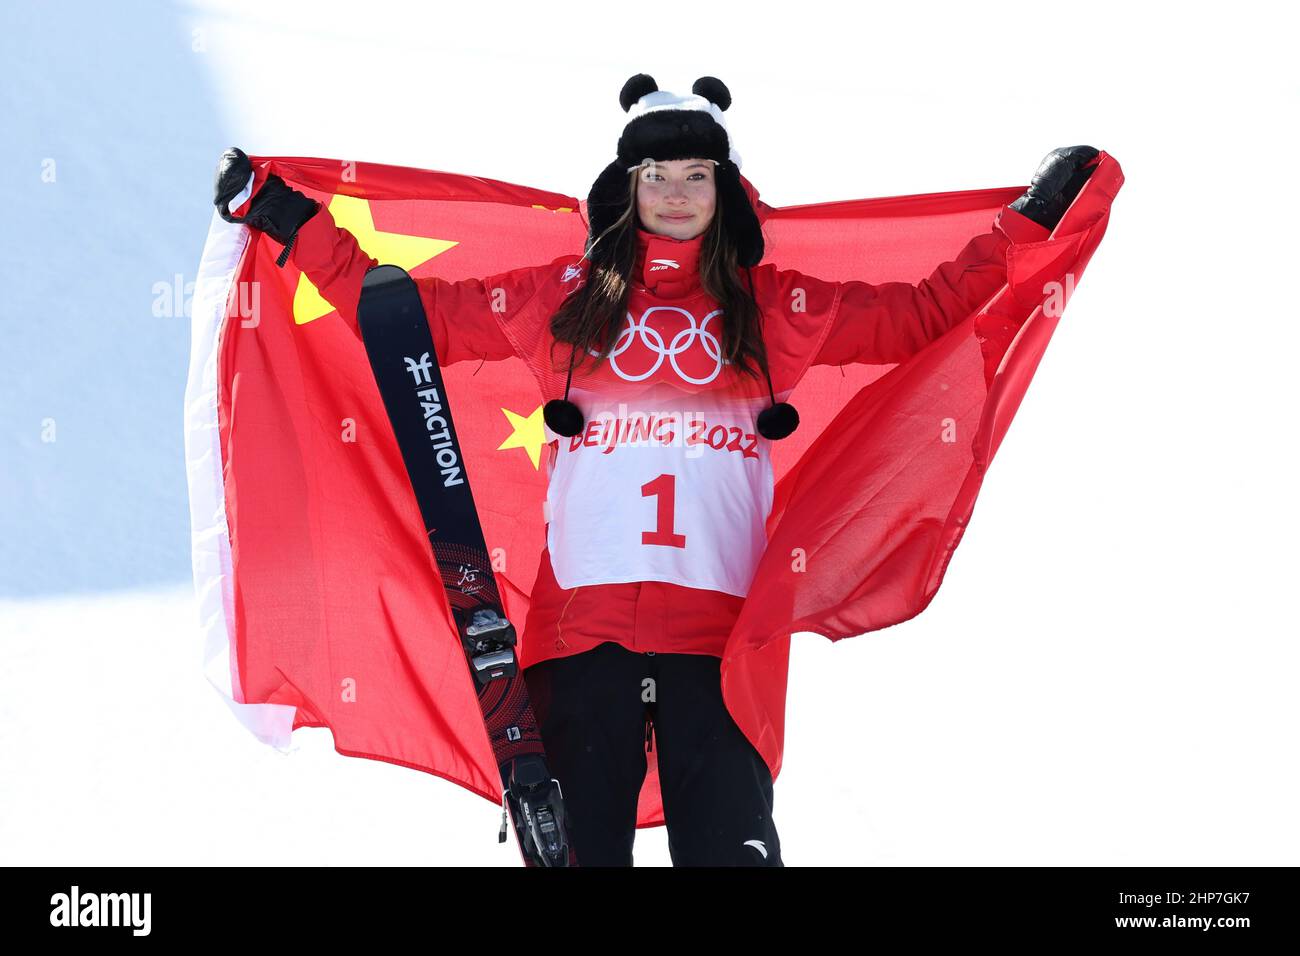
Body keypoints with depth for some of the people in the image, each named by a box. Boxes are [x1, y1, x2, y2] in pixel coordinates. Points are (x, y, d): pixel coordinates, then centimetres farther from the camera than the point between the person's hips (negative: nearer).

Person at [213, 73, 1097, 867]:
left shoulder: (771, 309, 14)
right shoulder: (564, 300, 13)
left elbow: (921, 314, 16)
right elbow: (412, 311, 14)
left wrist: (1031, 218, 15)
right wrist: (289, 222, 12)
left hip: (718, 631, 0)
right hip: (583, 628, 0)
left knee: (730, 844, -8)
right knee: (583, 843, 3)